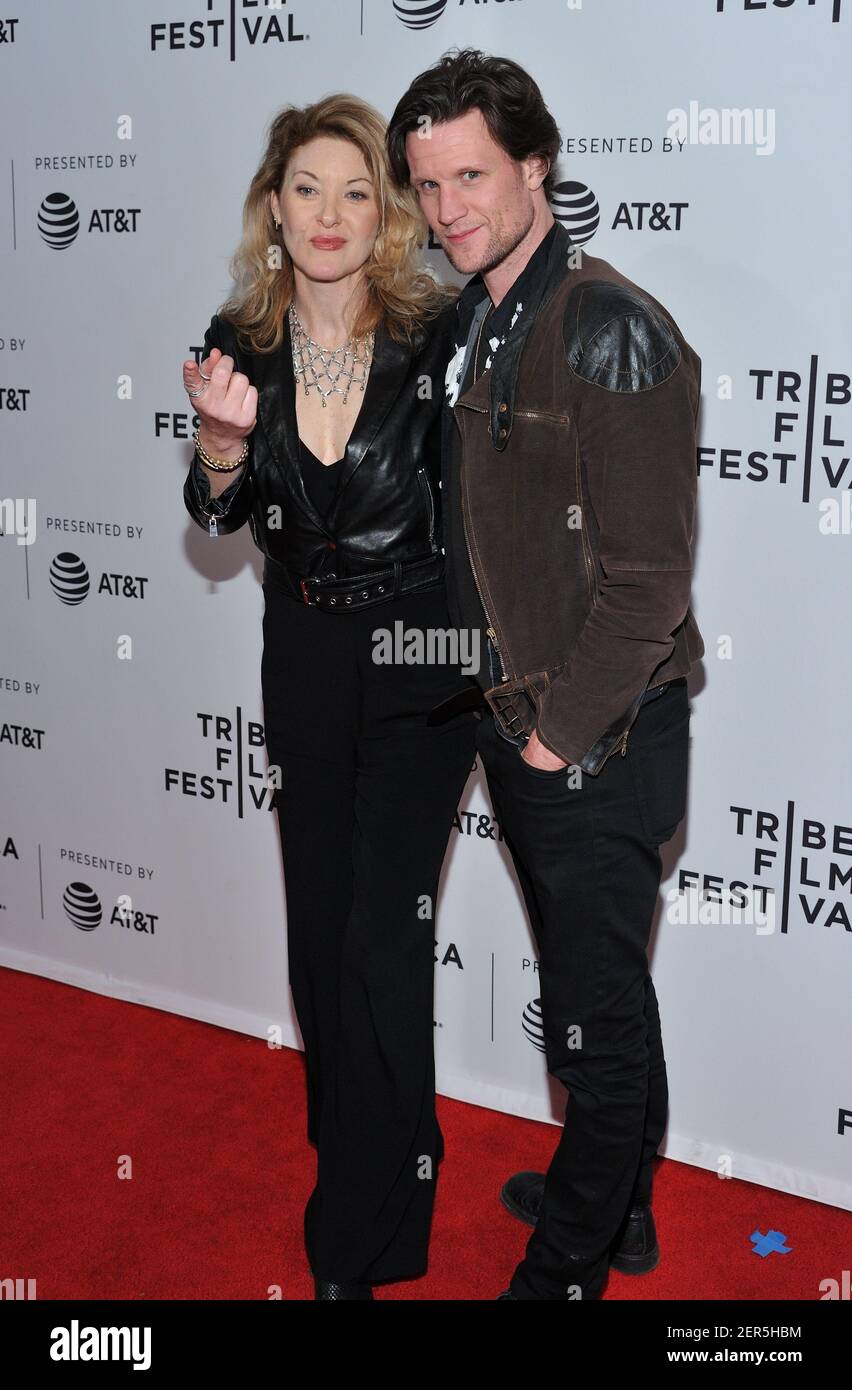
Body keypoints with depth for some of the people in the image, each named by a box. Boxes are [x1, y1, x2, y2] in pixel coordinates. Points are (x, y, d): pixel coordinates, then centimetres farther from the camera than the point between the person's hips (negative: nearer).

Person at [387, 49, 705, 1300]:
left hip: (599, 742, -9)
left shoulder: (611, 329, -17)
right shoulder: (479, 327, 10)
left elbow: (649, 578, -20)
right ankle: (621, 1206, 40)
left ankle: (567, 1265, 22)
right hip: (523, 726, 9)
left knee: (597, 1013, 4)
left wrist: (562, 730, -15)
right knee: (598, 989, 22)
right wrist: (507, 708, 11)